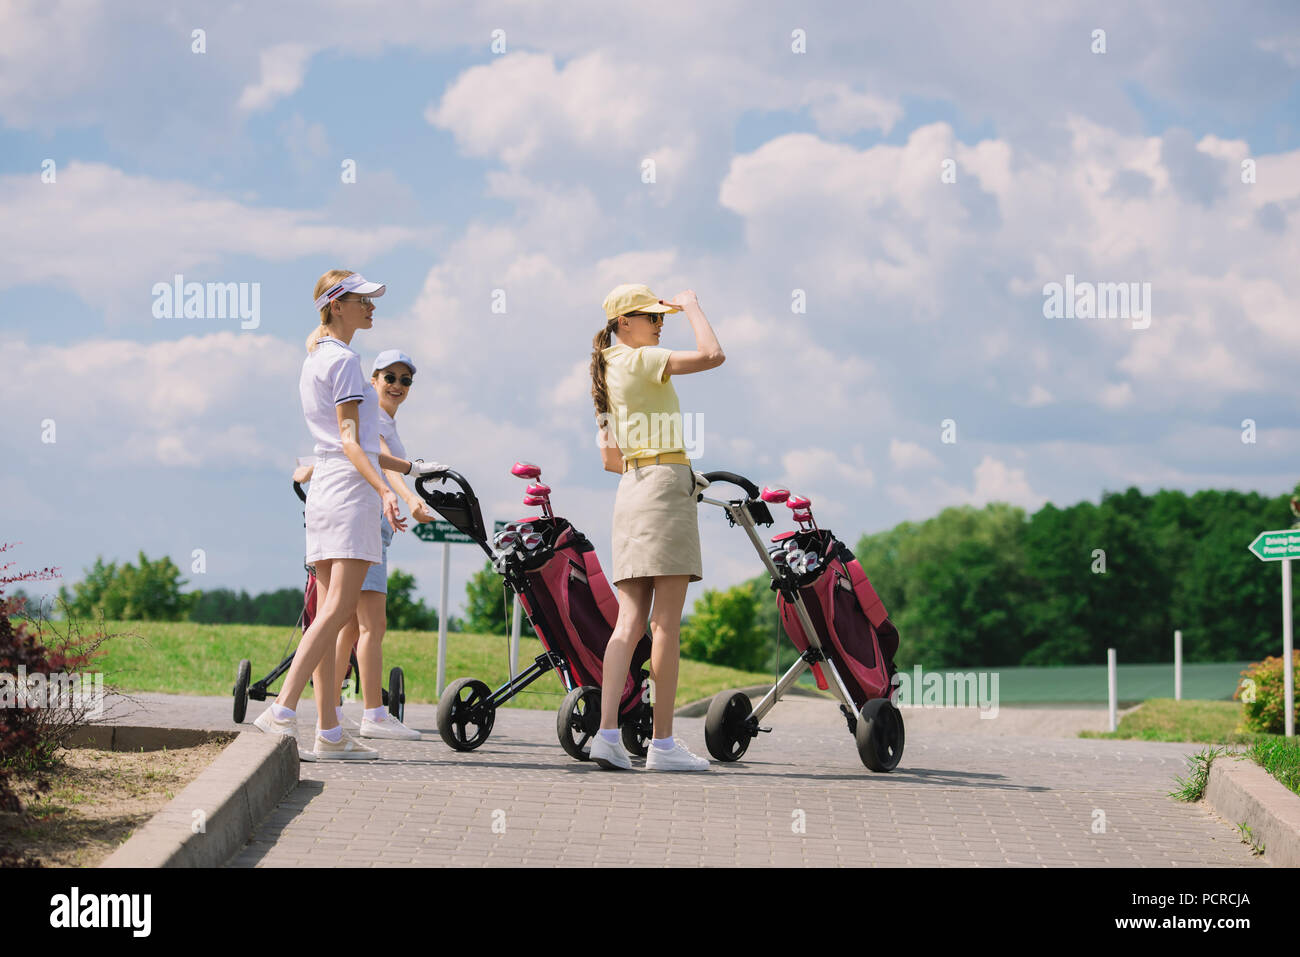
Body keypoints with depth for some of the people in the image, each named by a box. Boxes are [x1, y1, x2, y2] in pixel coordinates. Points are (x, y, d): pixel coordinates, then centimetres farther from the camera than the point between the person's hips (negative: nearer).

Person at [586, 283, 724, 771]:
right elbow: (712, 355, -19)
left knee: (630, 621, 2)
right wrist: (692, 306, -5)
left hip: (630, 490, 8)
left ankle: (607, 732, -10)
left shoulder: (606, 373, 19)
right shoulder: (642, 360, -6)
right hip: (666, 486, -8)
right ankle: (663, 742, -6)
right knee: (667, 622, -6)